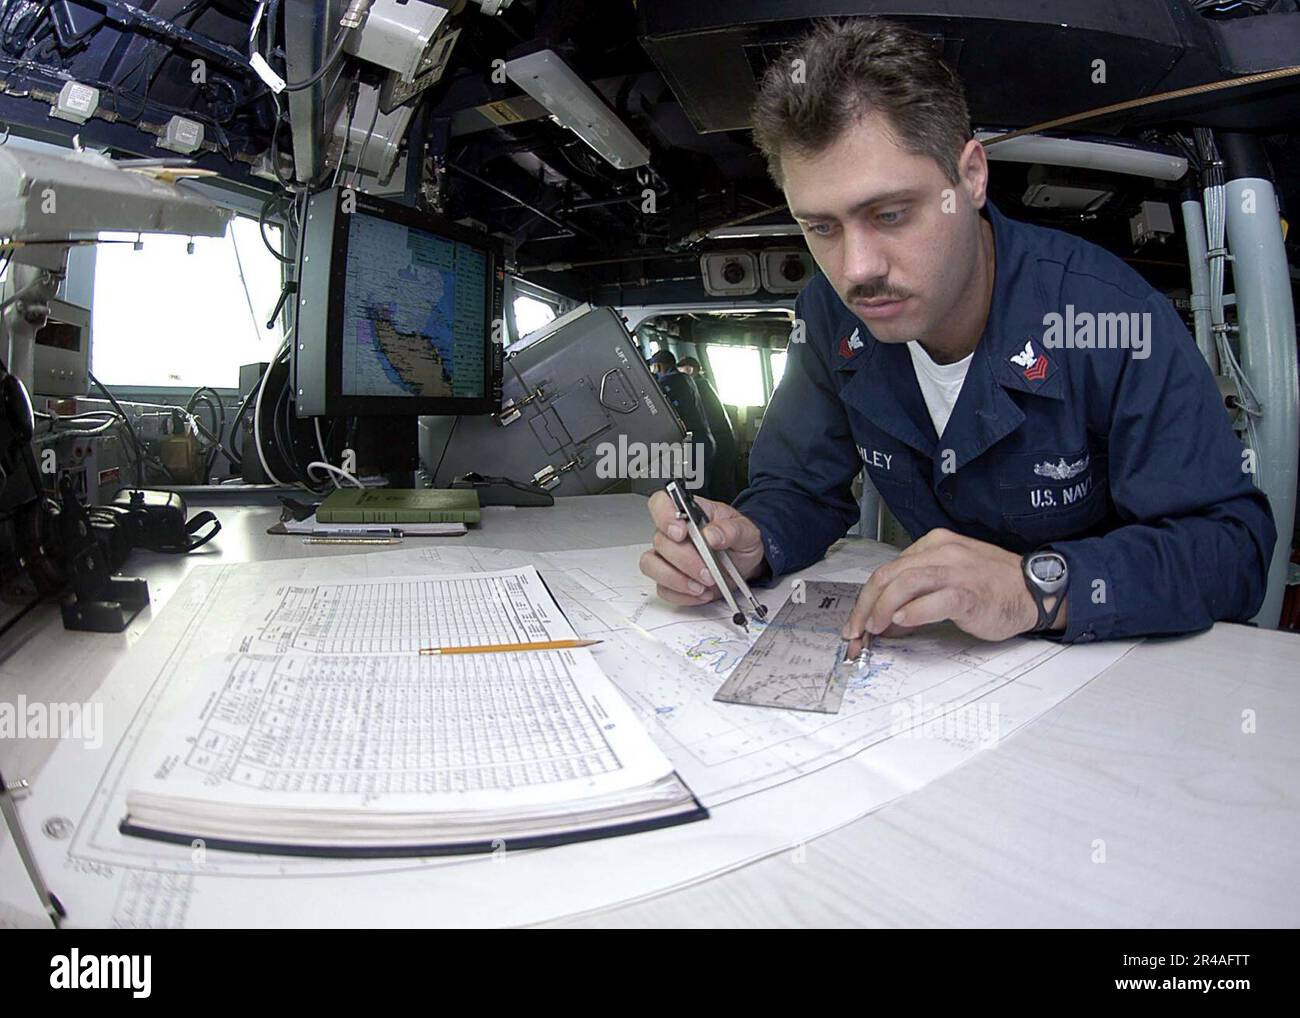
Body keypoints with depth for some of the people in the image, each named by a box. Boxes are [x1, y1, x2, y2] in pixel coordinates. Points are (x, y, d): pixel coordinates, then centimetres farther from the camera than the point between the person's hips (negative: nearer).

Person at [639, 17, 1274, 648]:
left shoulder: (1113, 315, -21)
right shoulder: (830, 314, -8)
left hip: (1118, 665, -3)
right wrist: (747, 543, -22)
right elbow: (803, 488, 1)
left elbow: (1234, 545, -21)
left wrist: (1036, 588, -36)